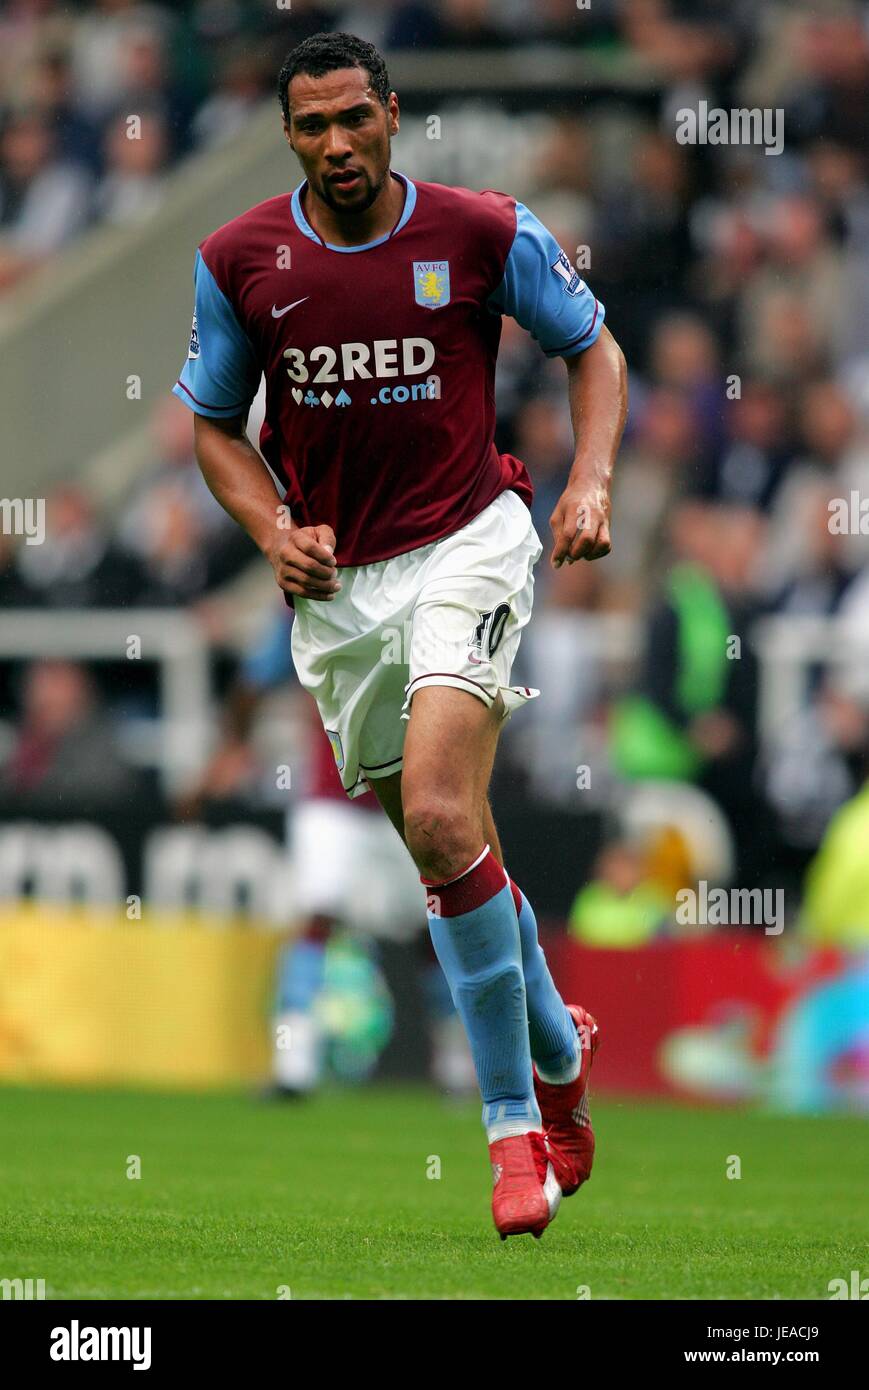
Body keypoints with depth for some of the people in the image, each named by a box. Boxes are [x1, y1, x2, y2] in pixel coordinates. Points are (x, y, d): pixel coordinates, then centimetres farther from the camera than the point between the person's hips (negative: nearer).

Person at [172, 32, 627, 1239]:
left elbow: (592, 347, 7)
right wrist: (275, 531, -7)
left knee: (440, 817, -22)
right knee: (445, 845, 10)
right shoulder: (240, 261, -2)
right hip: (335, 583, 4)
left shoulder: (485, 233, -7)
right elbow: (213, 424, 11)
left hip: (464, 549, -4)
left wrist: (590, 484, -8)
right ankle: (556, 1048, 36)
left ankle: (514, 1122, -14)